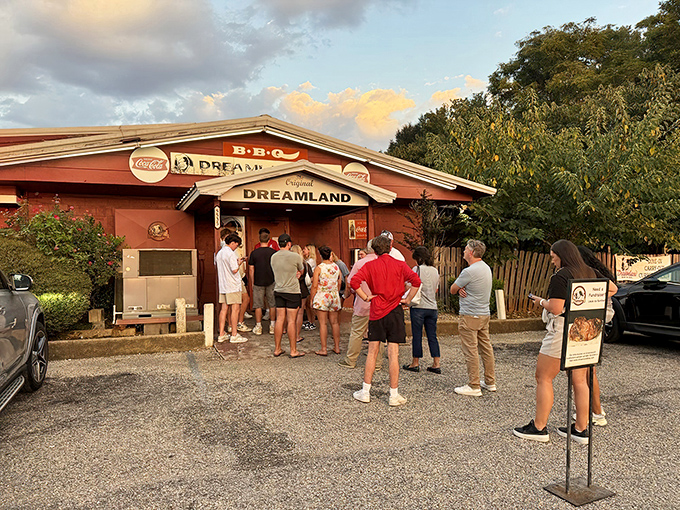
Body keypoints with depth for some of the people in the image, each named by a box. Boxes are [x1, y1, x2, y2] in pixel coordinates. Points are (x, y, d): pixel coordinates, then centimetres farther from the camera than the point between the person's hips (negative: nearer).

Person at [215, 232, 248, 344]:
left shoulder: (219, 253, 13)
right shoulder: (231, 253, -14)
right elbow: (234, 270, -18)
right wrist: (239, 263, 0)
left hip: (222, 285, 8)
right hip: (233, 285, -8)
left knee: (224, 309, 10)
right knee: (235, 309, -3)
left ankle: (221, 334, 13)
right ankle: (234, 335, 0)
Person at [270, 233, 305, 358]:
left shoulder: (273, 257, 4)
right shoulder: (295, 257, -10)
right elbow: (301, 270, 6)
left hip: (278, 291, 5)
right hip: (292, 291, -5)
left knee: (280, 319, 9)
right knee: (291, 321, -1)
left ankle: (277, 349, 16)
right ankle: (293, 351, 6)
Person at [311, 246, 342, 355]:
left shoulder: (319, 268, -9)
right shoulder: (336, 267, 4)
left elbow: (314, 286, -9)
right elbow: (339, 284, 11)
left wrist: (311, 298, 1)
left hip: (321, 297, -5)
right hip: (334, 297, 5)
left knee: (323, 323, -1)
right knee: (334, 322, 12)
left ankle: (324, 349, 1)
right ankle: (337, 347, 19)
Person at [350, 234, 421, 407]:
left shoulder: (370, 266, 1)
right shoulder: (400, 265, 0)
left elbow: (354, 281, -13)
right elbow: (416, 280, -12)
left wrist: (365, 297, -2)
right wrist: (407, 300, -2)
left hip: (376, 312, 1)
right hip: (395, 312, -1)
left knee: (372, 353, 9)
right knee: (393, 354, 2)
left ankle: (365, 392, 15)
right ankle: (394, 395, 7)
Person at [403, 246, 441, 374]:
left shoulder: (417, 269, -8)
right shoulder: (435, 271, 11)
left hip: (418, 307, -6)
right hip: (432, 307, 6)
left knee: (417, 335, 3)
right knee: (432, 336, 9)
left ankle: (415, 363, 11)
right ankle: (436, 364, 8)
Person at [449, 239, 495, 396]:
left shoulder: (469, 271, -19)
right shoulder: (486, 268, 11)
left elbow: (452, 290, -7)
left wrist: (458, 289, 12)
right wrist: (461, 289, -6)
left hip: (470, 317, -9)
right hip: (485, 314, 9)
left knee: (471, 351, -3)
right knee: (486, 348, 14)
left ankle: (474, 387, 2)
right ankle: (490, 382, 23)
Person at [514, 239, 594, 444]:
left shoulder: (560, 277, -15)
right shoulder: (589, 274, 10)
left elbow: (555, 309, -22)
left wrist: (541, 301, -1)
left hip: (562, 332, -8)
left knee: (543, 378, 2)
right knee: (579, 380, 13)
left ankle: (539, 427, 7)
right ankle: (581, 429, 20)